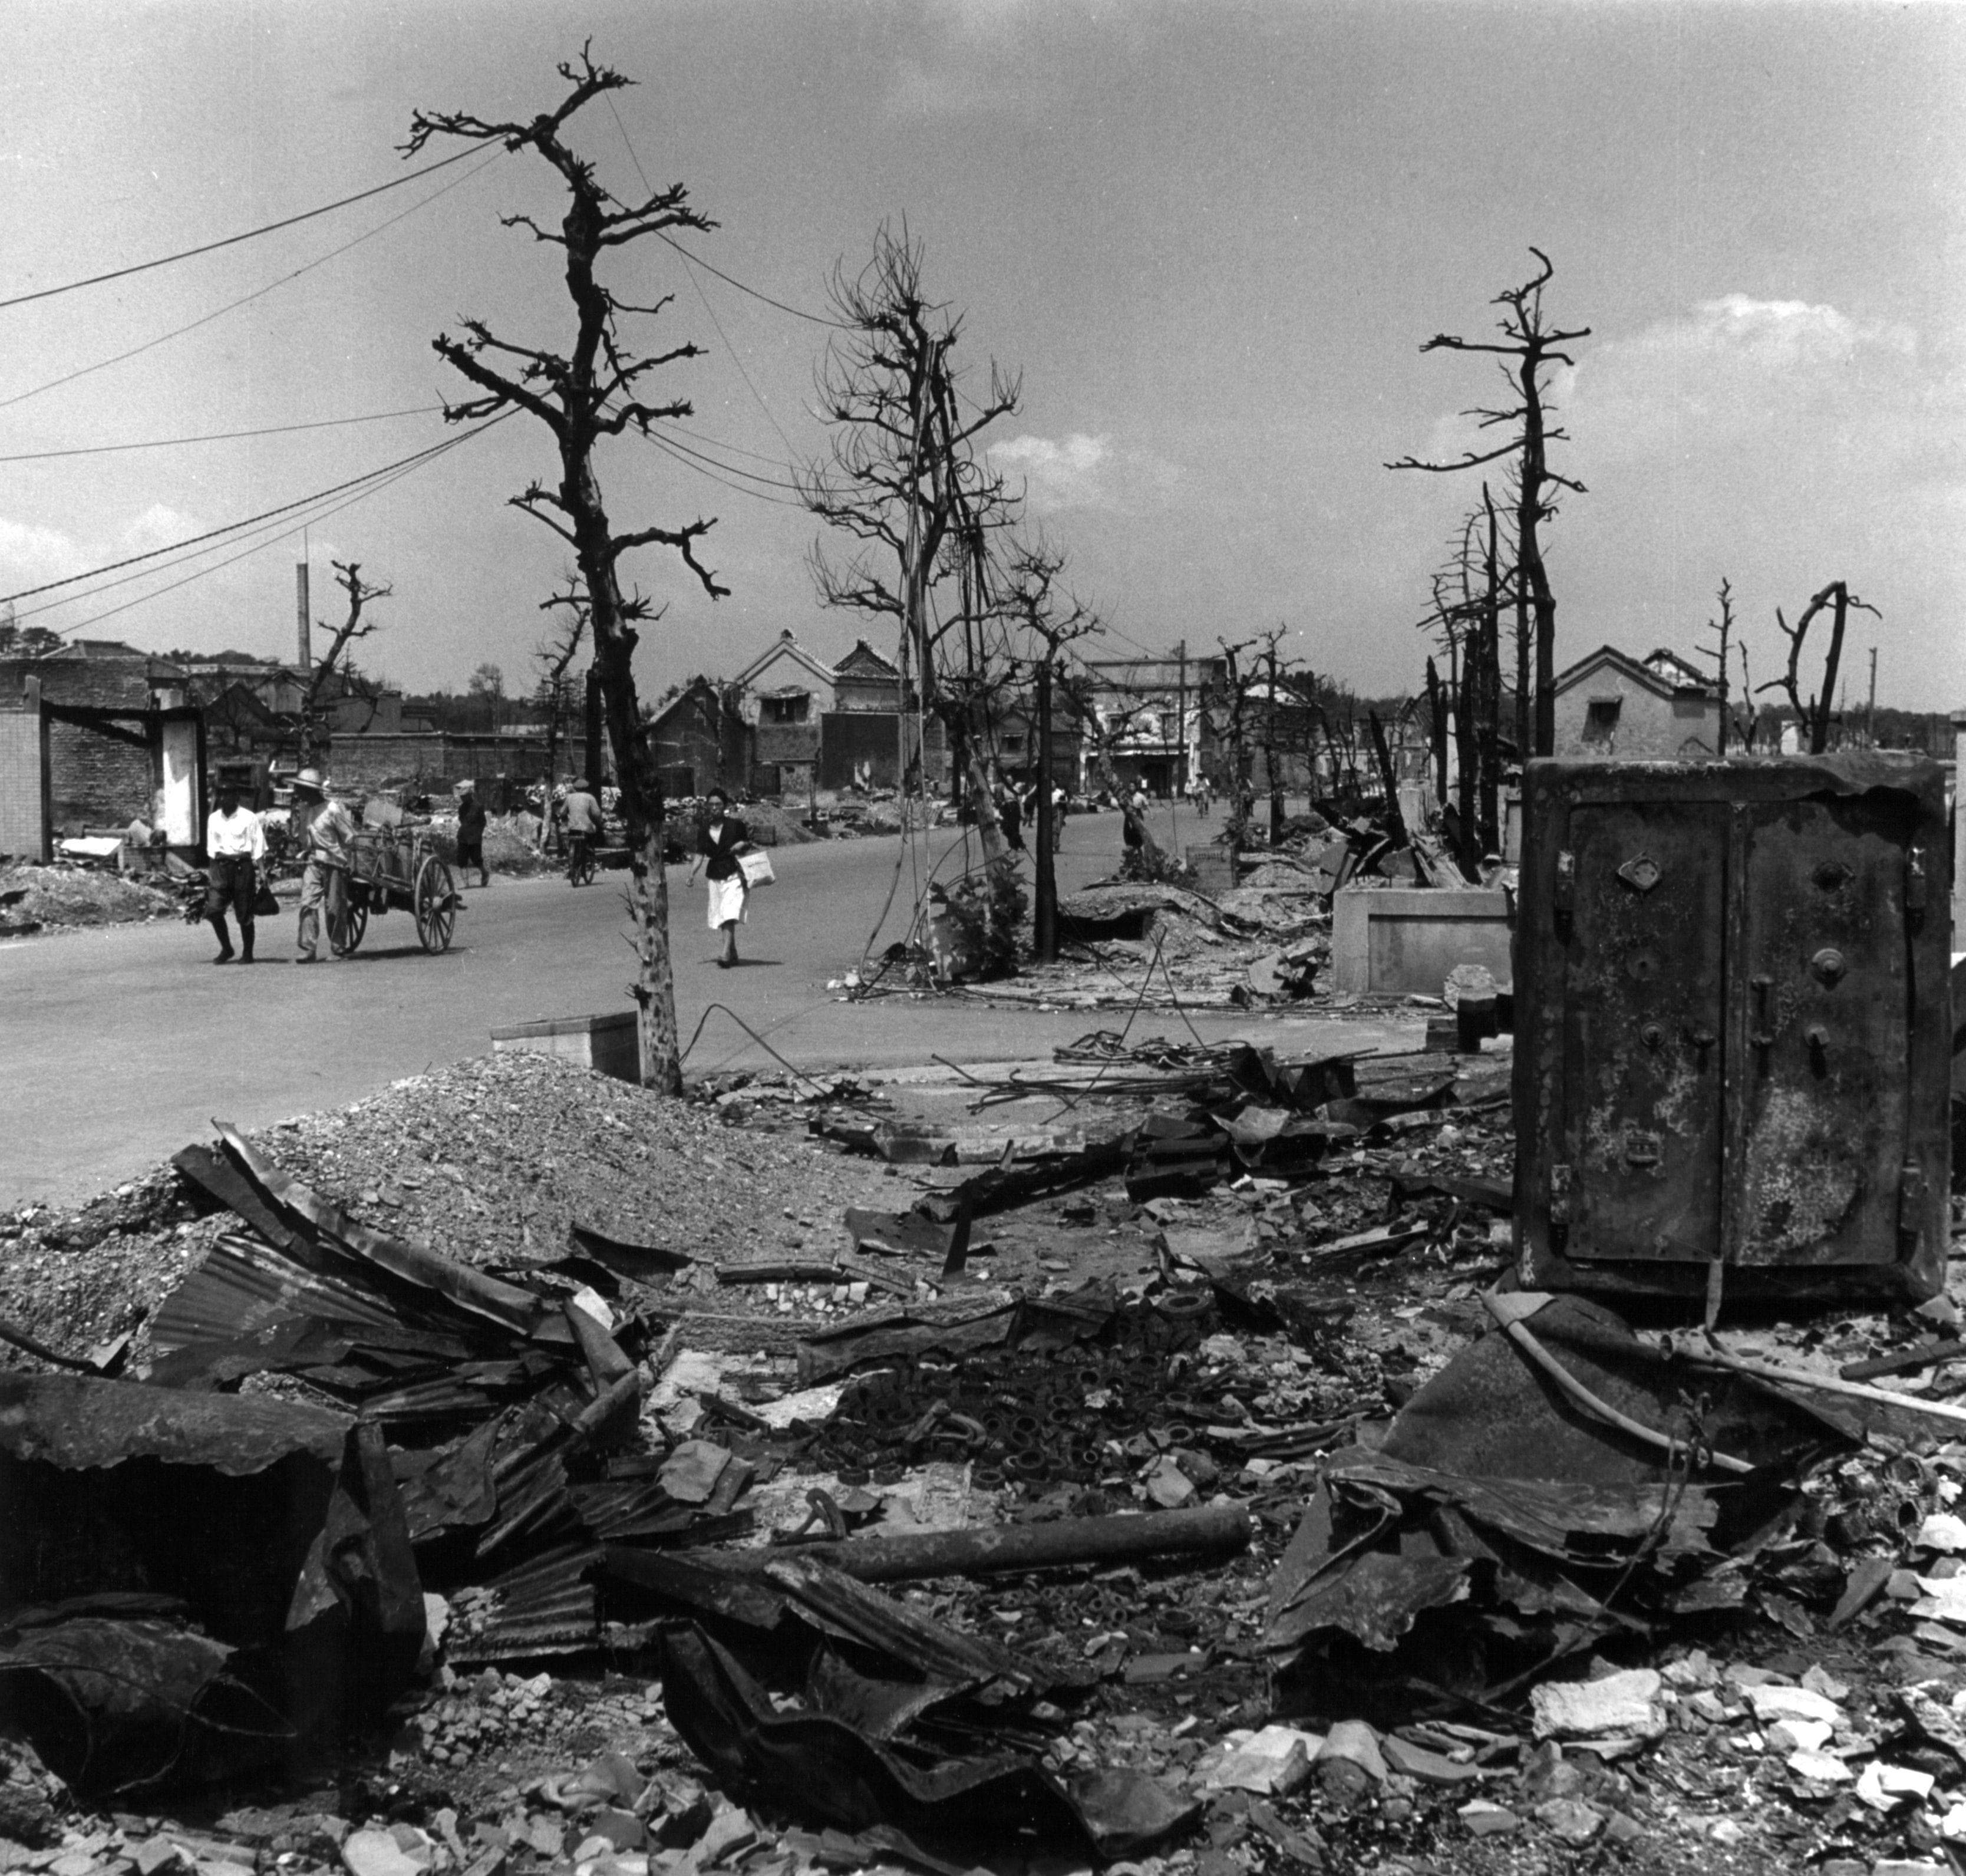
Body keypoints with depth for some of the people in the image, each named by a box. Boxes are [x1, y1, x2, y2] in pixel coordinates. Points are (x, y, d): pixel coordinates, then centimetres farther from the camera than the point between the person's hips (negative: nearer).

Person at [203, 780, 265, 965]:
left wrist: (257, 871, -7)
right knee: (213, 910, -9)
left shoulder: (249, 818, -1)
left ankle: (247, 953, 14)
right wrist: (211, 869, 11)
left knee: (244, 914, 0)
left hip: (242, 866, -4)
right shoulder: (213, 819, 12)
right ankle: (226, 948, 8)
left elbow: (258, 846, -1)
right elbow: (211, 846, 18)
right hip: (220, 866, 4)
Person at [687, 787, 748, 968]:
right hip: (715, 877, 4)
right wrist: (692, 873, -4)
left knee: (729, 915, -18)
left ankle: (726, 954, -25)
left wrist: (742, 844, -13)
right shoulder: (703, 831, 6)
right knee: (721, 918, 8)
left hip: (734, 875, -4)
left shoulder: (735, 825, -3)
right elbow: (700, 855, 8)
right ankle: (733, 953, 23)